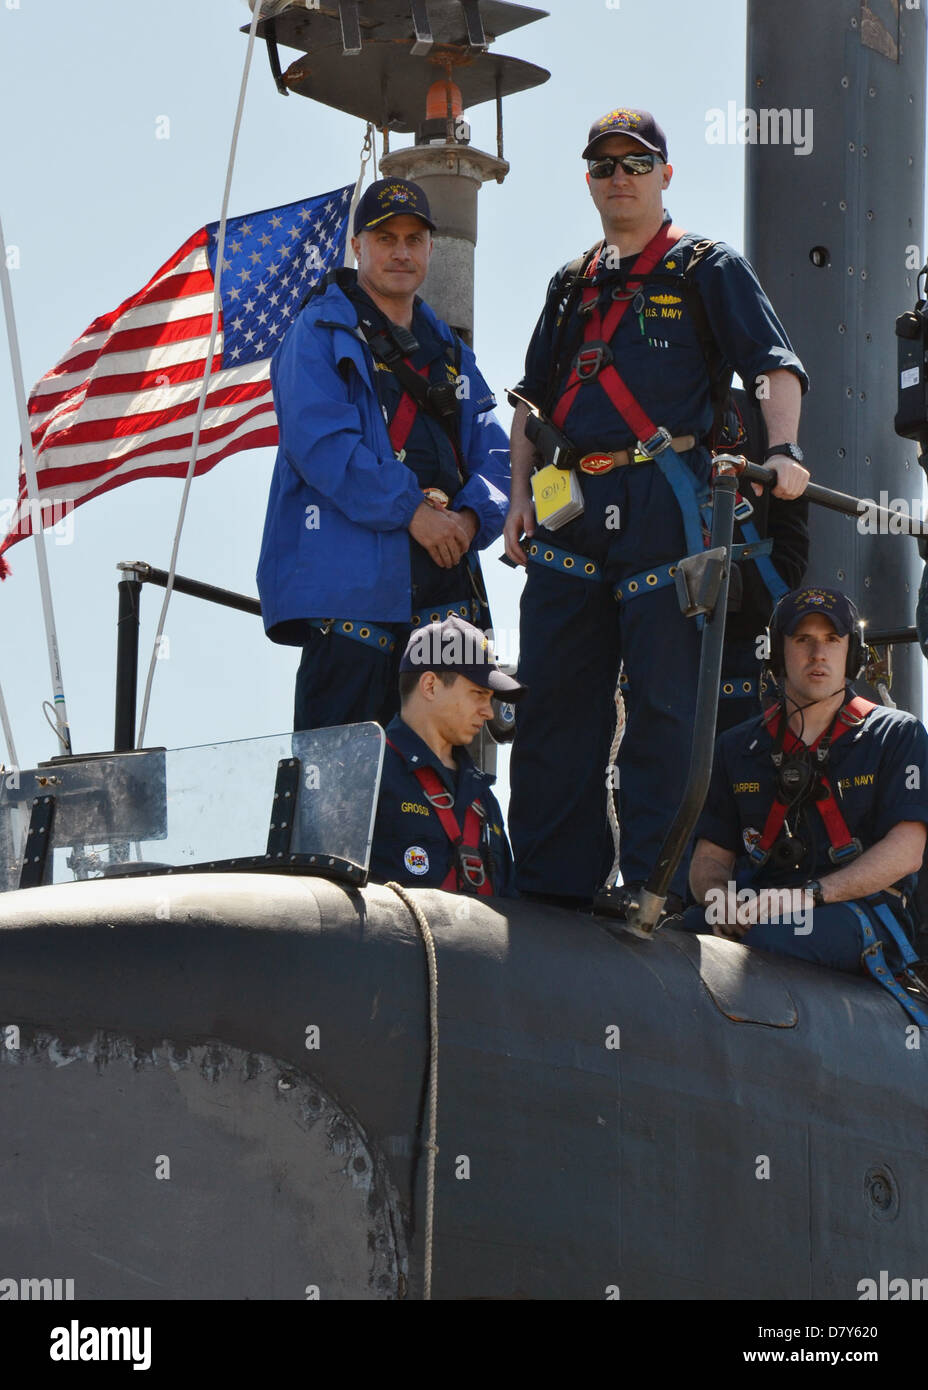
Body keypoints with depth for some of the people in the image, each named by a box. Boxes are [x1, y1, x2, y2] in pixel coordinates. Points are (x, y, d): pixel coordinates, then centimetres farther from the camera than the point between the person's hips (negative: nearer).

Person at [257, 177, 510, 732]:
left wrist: (472, 515, -6)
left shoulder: (449, 352, 22)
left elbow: (494, 454, 16)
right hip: (350, 582, -7)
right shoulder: (321, 334, 1)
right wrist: (410, 510, -18)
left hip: (444, 590, 7)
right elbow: (320, 442, -13)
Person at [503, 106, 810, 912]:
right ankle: (552, 883, 5)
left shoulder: (708, 270, 9)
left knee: (664, 697, -7)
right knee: (554, 695, 1)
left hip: (661, 501, -5)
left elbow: (776, 366, -2)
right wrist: (520, 496, 11)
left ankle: (654, 884, -5)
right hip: (570, 509, 5)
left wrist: (783, 450, -20)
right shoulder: (572, 287, 24)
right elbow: (533, 400, 25)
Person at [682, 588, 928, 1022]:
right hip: (755, 911, 3)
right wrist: (722, 898, -9)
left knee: (772, 936, -38)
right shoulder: (738, 747, 21)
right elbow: (709, 858, 18)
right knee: (689, 929, -33)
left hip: (861, 914, -3)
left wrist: (807, 895, -16)